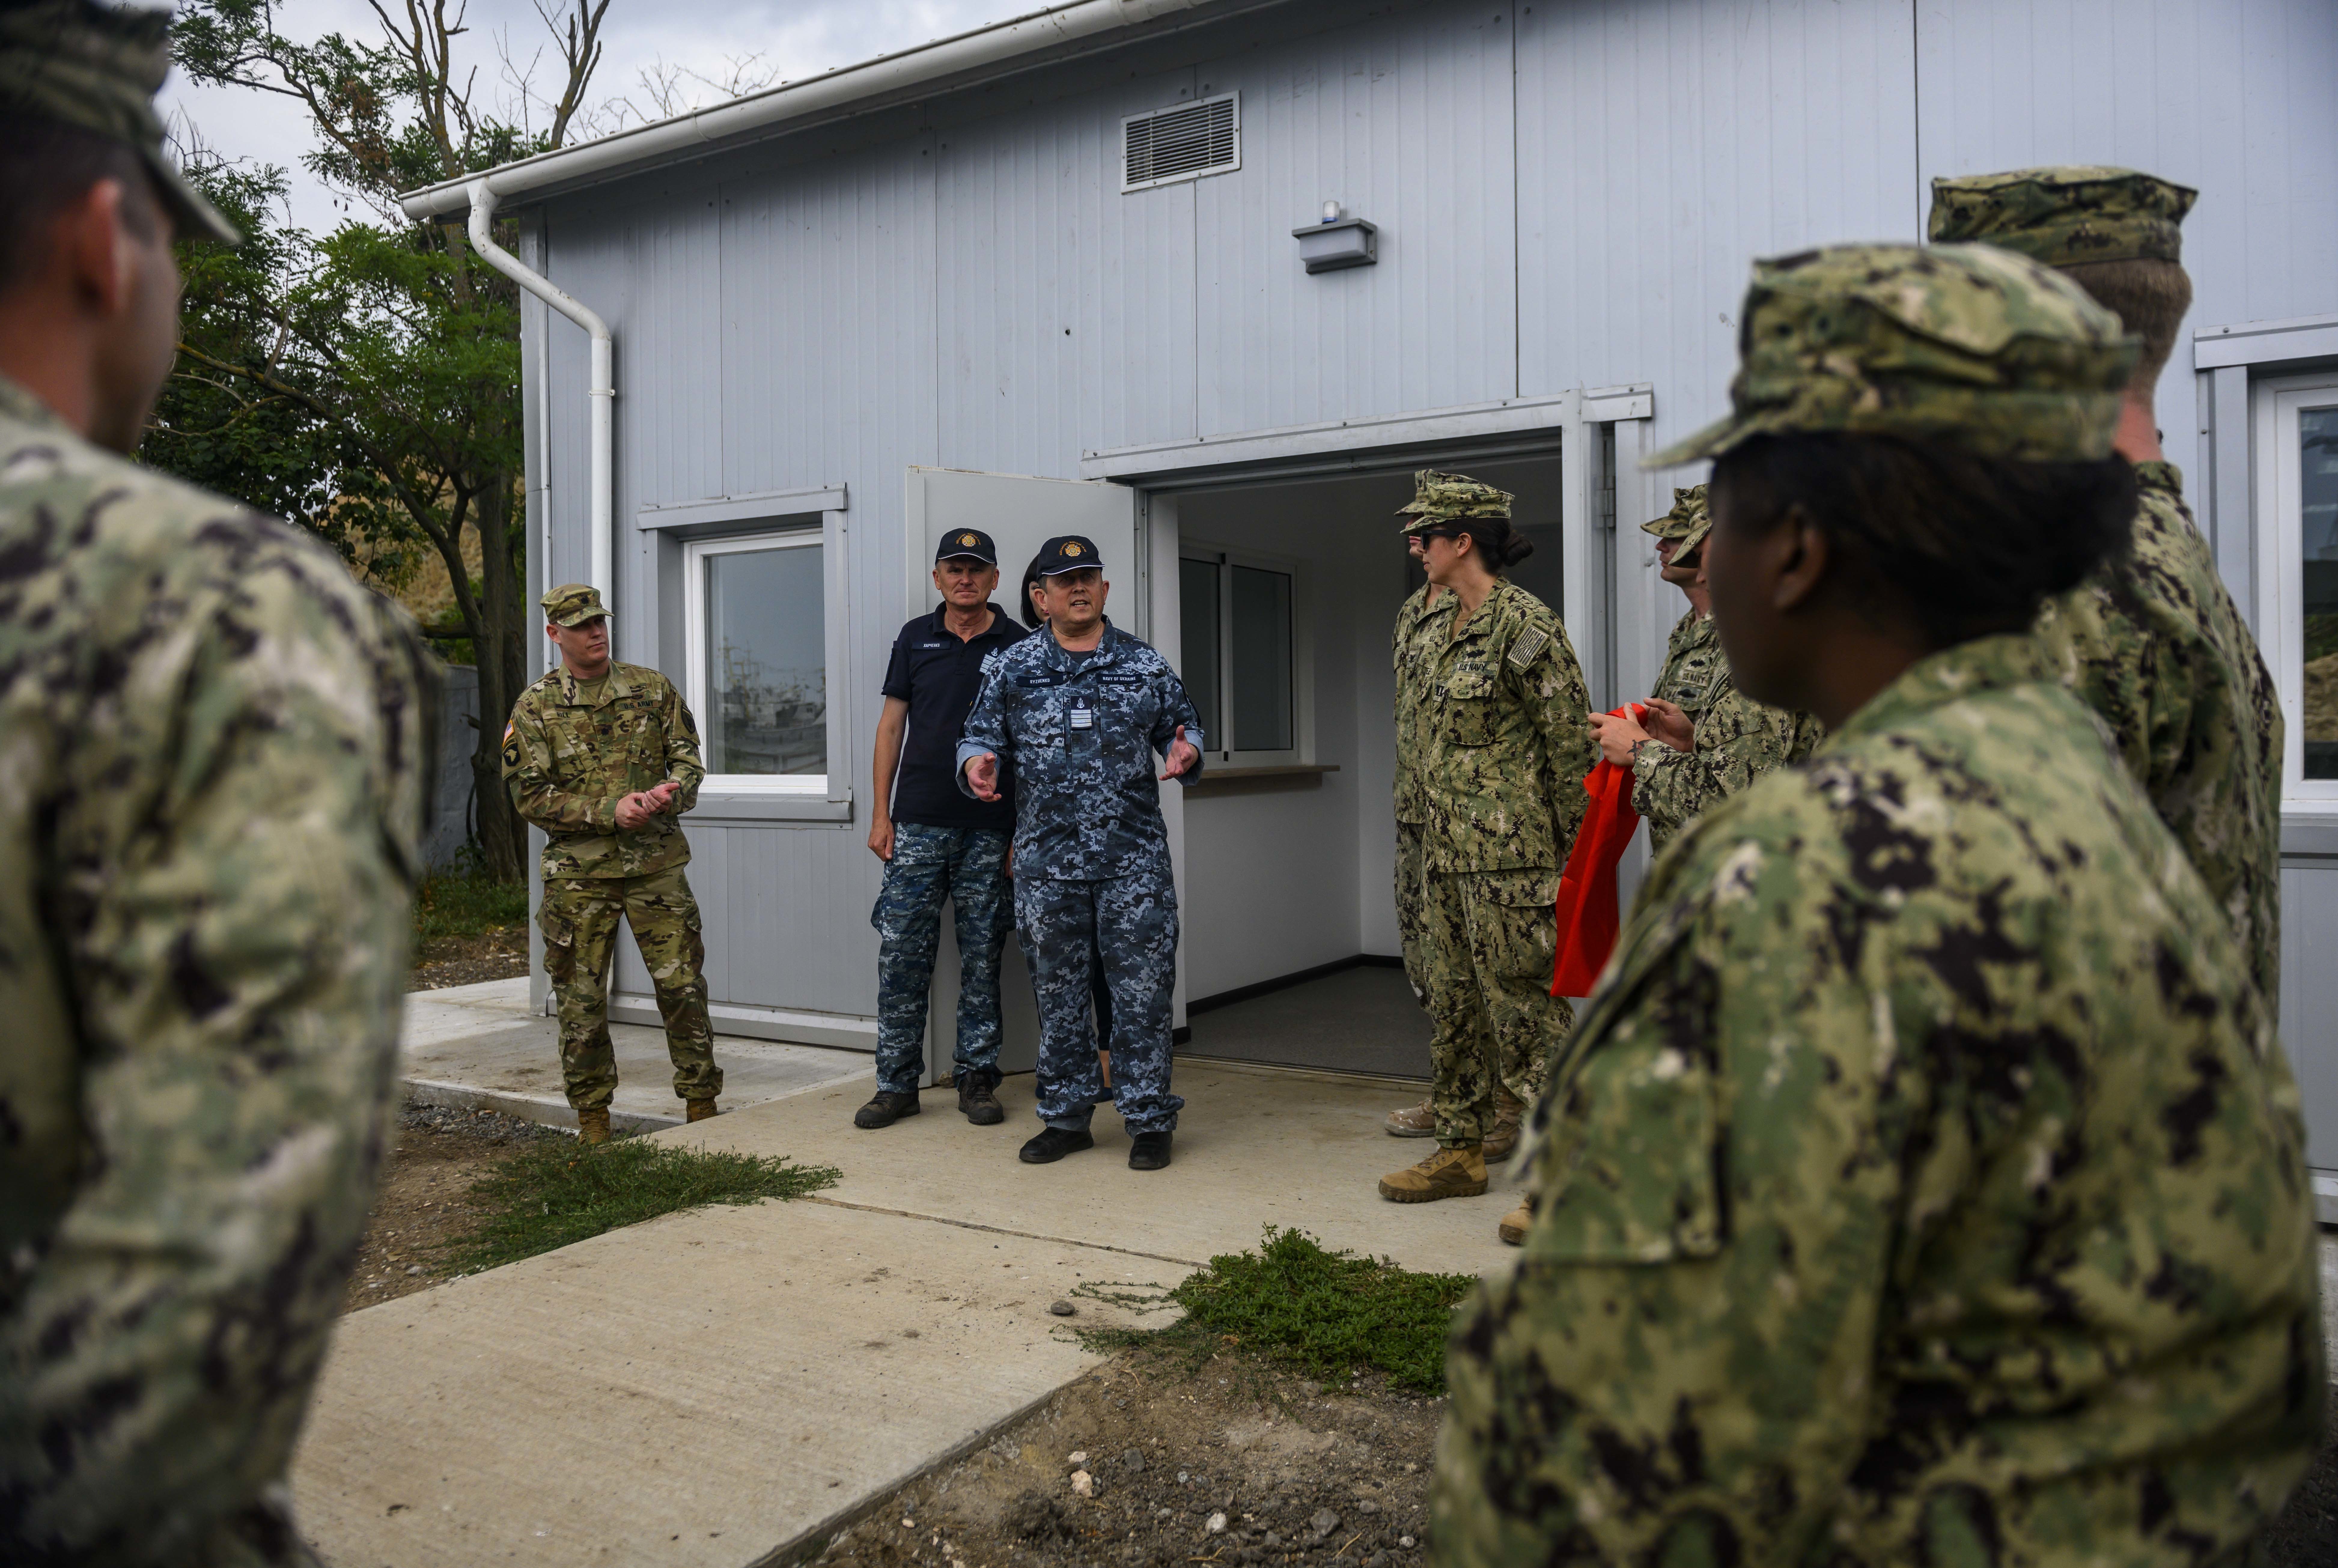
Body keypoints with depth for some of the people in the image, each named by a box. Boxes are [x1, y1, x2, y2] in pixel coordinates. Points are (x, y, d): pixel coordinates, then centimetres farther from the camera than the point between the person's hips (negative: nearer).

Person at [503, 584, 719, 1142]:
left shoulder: (652, 689, 7)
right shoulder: (535, 708, 1)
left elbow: (688, 757, 9)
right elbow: (530, 795, -4)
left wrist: (671, 793, -14)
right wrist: (611, 811, -15)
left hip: (657, 865, 1)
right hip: (578, 874, -1)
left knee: (683, 985, 0)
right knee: (582, 1000, 6)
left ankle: (702, 1105, 14)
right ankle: (593, 1118, 20)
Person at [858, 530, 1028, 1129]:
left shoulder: (1018, 646, 3)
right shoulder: (916, 638, 9)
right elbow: (891, 726, 10)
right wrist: (880, 814, 4)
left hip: (990, 830, -1)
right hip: (918, 825, 1)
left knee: (982, 956, 5)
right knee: (901, 952, 0)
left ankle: (976, 1079, 17)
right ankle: (897, 1083, 10)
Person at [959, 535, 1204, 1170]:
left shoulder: (1145, 665, 8)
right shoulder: (1012, 669, 8)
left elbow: (1182, 727, 14)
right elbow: (981, 734, 9)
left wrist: (1185, 751, -9)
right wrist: (977, 763, -13)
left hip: (1134, 860, -1)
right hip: (1046, 861, 1)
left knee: (1142, 990, -1)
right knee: (1057, 993, 9)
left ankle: (1149, 1120, 11)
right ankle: (1066, 1117, 22)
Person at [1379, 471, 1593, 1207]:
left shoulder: (1525, 624, -12)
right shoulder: (1447, 630, 14)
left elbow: (1571, 742, -12)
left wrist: (1569, 856, -11)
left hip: (1507, 855, -9)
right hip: (1447, 850, 9)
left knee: (1523, 1008, -4)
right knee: (1453, 1002, 14)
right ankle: (1461, 1150, 26)